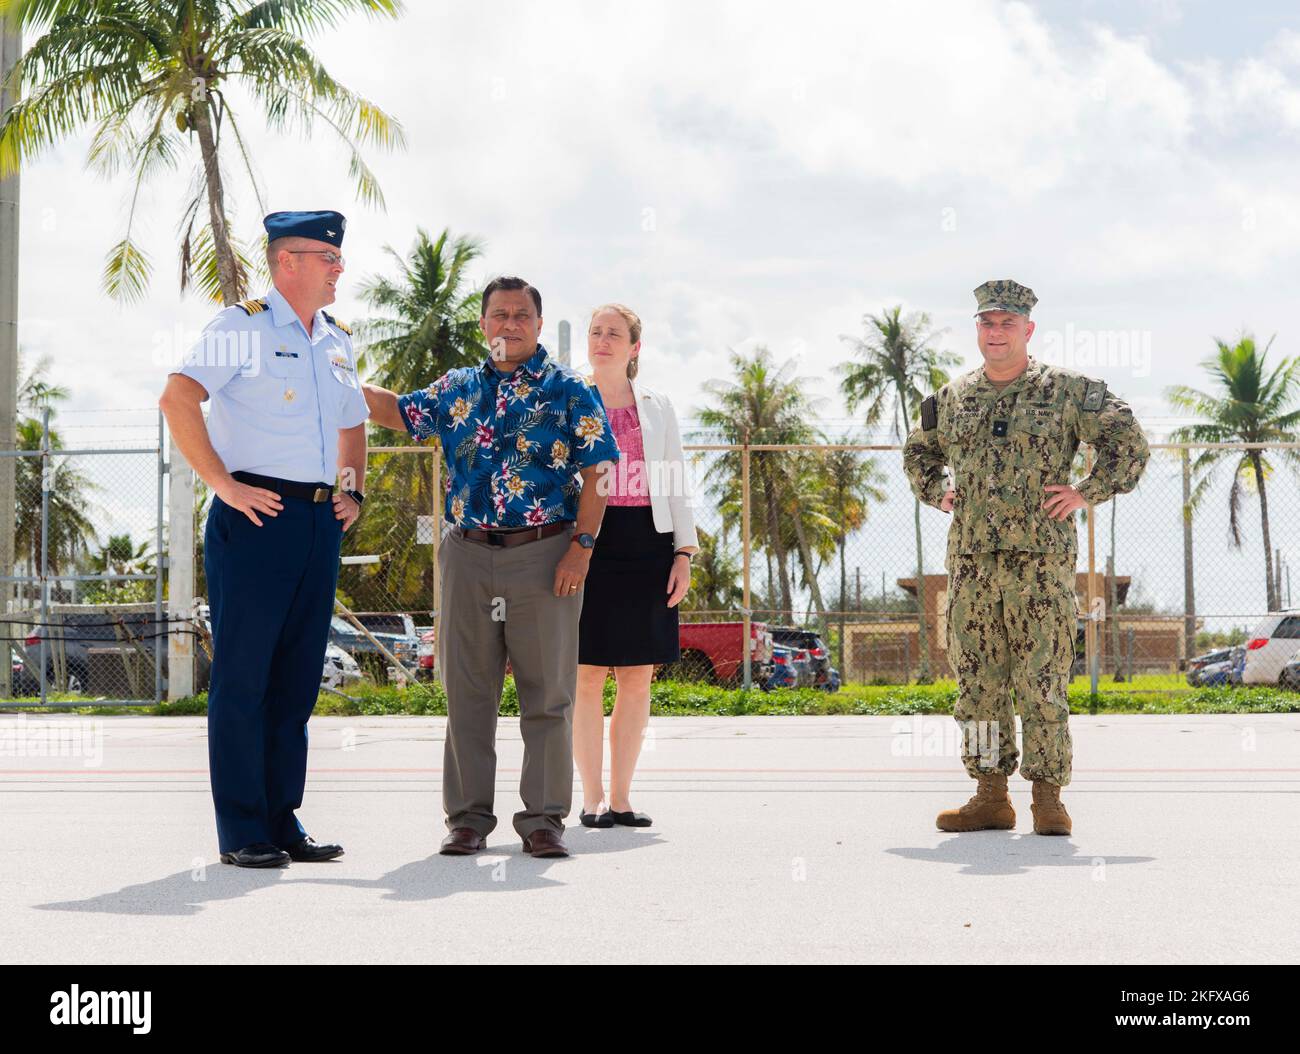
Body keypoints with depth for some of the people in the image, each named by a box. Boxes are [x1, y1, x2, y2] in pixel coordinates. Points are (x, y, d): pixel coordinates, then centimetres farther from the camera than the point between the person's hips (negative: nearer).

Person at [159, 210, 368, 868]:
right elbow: (178, 398, -17)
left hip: (320, 521, 7)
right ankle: (242, 833, 1)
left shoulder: (337, 341, 17)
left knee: (297, 679, 9)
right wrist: (222, 484, -18)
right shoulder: (243, 327, -5)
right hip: (257, 516, -7)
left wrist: (354, 493, 17)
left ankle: (283, 821, 16)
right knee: (242, 677, -3)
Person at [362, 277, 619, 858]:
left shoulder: (569, 391, 0)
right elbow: (398, 411, 26)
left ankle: (542, 816, 7)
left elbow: (597, 474, -3)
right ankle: (468, 815, 13)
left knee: (546, 694, 0)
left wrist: (581, 546, -11)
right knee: (468, 691, 6)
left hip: (543, 556, -3)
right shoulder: (457, 389, 12)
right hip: (468, 554, 3)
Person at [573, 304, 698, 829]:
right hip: (588, 543, -2)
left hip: (647, 547, 2)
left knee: (638, 678, 2)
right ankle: (592, 798, 4)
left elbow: (676, 485, 13)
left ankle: (620, 797, 9)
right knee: (587, 675, -4)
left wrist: (684, 554, 4)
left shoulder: (656, 407, 13)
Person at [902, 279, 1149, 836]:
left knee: (1041, 682, -4)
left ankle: (1048, 799, 4)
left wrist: (1087, 493, -4)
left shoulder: (1066, 391, 0)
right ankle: (990, 797, 13)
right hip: (971, 560, 4)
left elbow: (1129, 442, 3)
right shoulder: (953, 398, 13)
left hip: (1040, 561, -4)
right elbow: (918, 453, 31)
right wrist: (938, 494, 15)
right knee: (977, 681, 5)